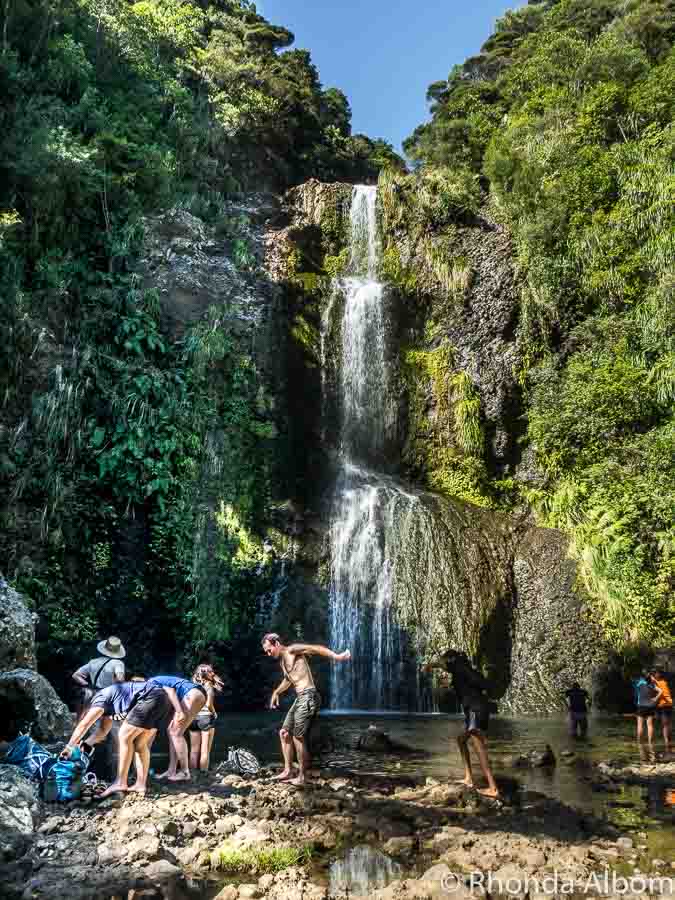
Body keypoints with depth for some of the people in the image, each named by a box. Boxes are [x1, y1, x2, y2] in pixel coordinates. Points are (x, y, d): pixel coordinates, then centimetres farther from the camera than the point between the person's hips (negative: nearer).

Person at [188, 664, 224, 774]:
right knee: (205, 751, 2)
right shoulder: (208, 685, -8)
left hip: (193, 718, 5)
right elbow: (209, 704, -16)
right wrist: (214, 713, 0)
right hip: (206, 718, -5)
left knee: (194, 750, 12)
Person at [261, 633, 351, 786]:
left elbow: (316, 648, -21)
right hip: (299, 699, 10)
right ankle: (288, 771, 19)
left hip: (308, 697, -10)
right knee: (284, 733, 13)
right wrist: (276, 692, 42)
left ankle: (302, 777, 4)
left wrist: (336, 656, -34)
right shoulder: (282, 660, 18)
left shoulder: (292, 650, -10)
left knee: (298, 737, -6)